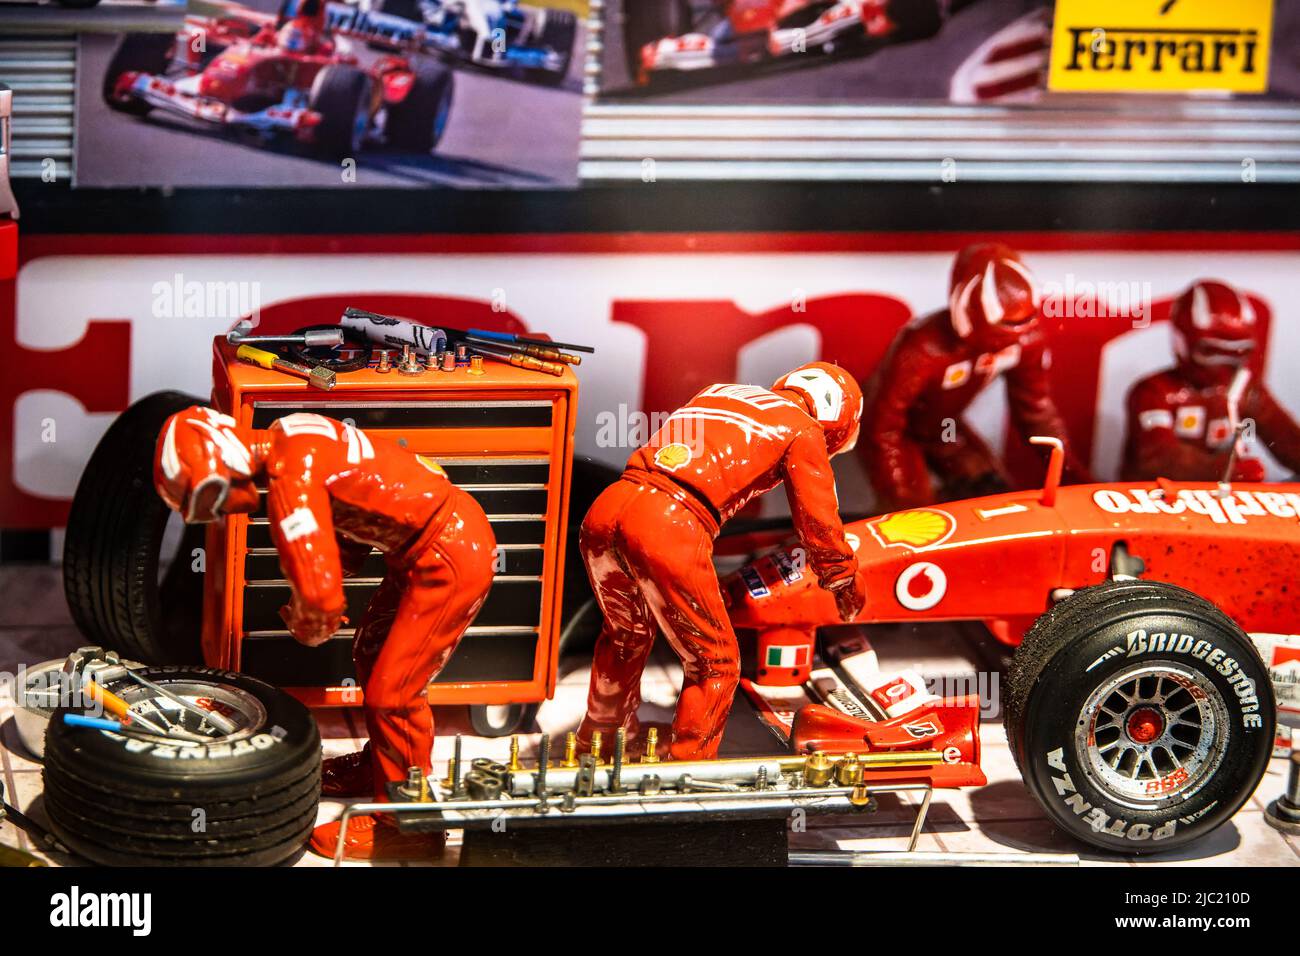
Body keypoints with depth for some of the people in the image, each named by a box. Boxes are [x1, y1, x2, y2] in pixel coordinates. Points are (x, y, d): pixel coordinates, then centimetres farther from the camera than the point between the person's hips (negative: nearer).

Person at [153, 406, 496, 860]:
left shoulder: (290, 475, -24)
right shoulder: (286, 441, 7)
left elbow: (318, 585, -29)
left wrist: (312, 628, -5)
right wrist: (308, 613, 8)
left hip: (451, 557, -10)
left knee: (392, 688, -3)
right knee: (372, 658, 24)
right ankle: (377, 767, 46)